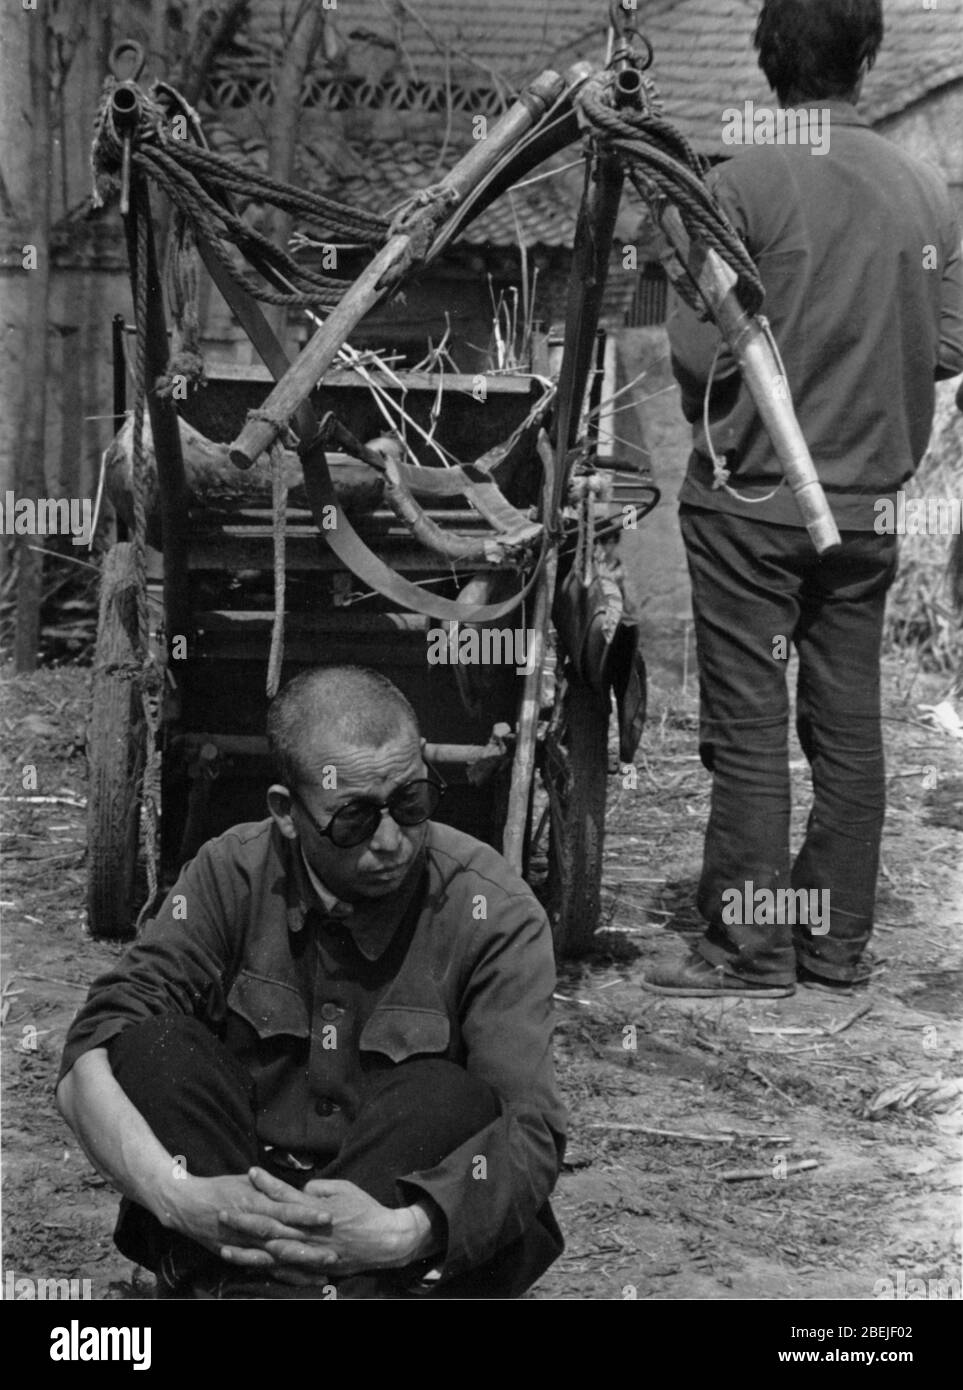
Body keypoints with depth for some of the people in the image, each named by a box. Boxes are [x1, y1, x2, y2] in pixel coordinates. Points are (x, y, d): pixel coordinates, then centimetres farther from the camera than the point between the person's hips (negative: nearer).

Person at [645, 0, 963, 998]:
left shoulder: (743, 184, -12)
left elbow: (696, 351, -14)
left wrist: (713, 422, 6)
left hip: (753, 500, -4)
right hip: (871, 502, 5)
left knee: (748, 729, 2)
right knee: (849, 727, 11)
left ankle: (753, 952, 6)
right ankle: (837, 945, 18)